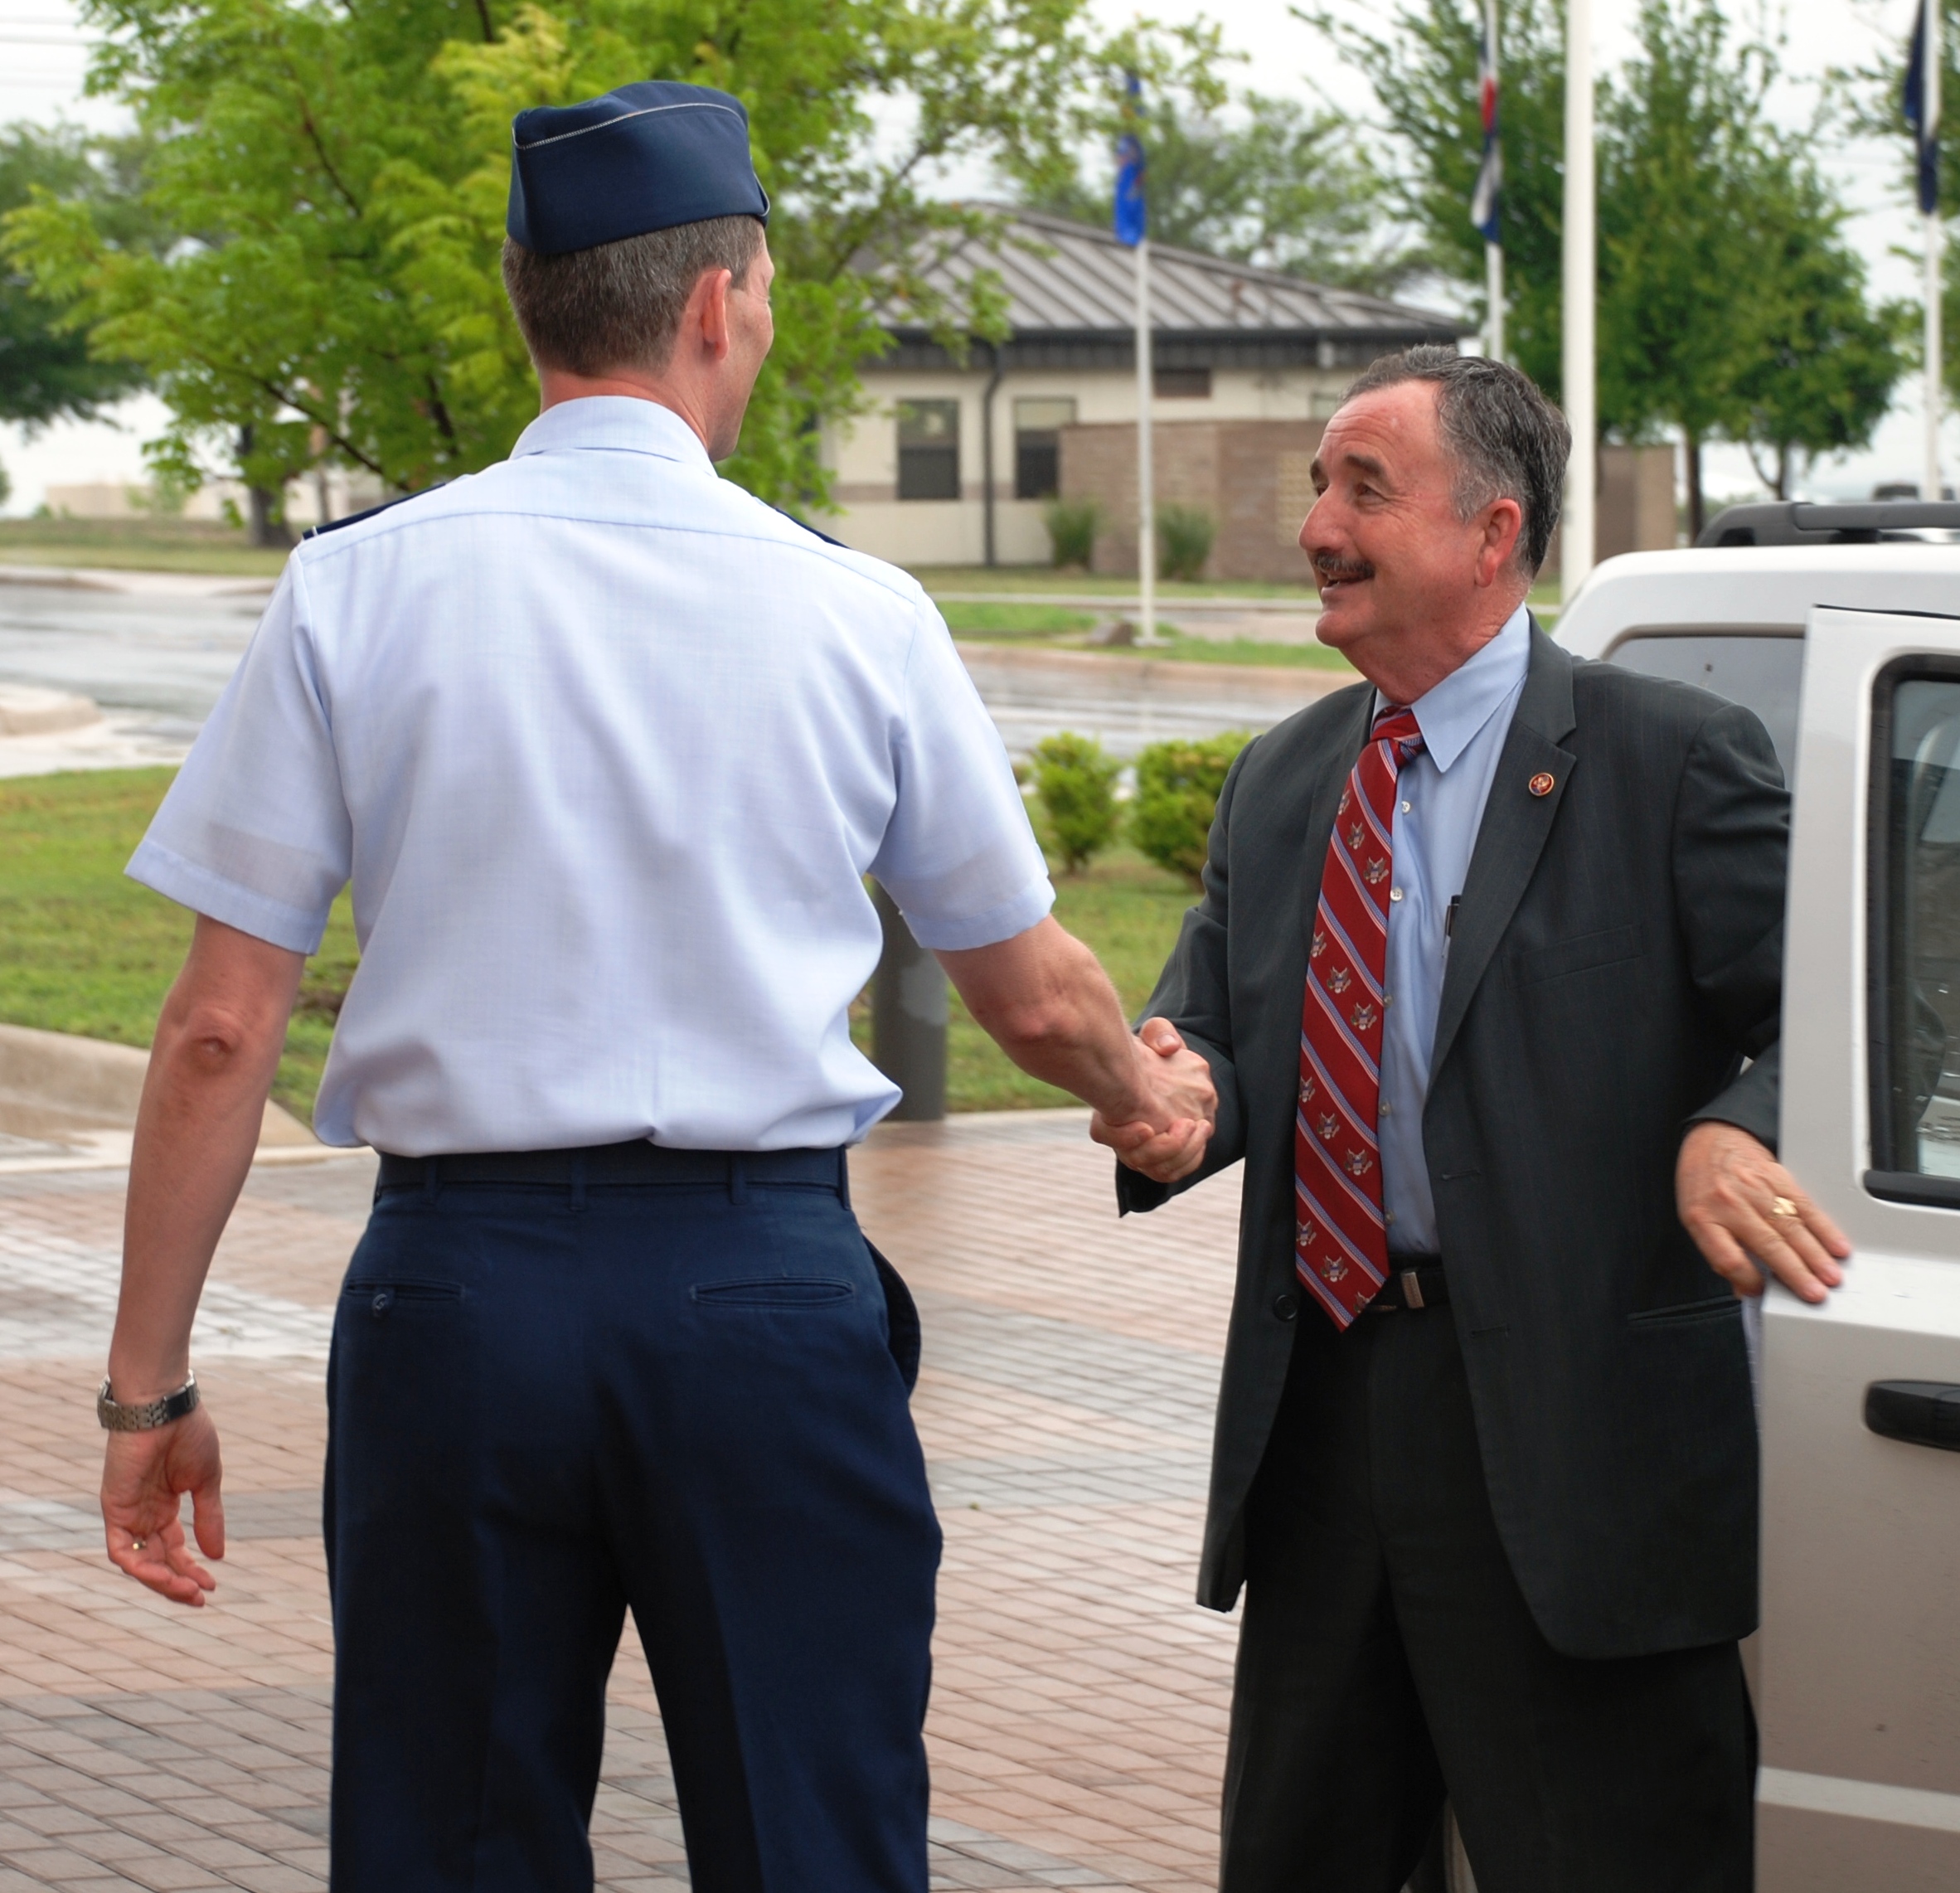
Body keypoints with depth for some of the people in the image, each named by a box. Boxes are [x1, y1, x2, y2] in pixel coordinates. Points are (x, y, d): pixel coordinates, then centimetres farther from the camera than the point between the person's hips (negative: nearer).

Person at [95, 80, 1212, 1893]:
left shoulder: (356, 591, -1)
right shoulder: (858, 613, 0)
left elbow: (221, 1029, -2)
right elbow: (1035, 1000, 11)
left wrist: (150, 1385, 5)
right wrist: (1151, 1095, 34)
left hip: (457, 1278, 1)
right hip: (763, 1283, -1)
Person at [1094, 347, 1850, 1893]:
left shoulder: (1673, 762, -4)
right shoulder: (1278, 783, 16)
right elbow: (1212, 1016, 15)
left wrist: (1734, 1133, -31)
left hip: (1569, 1431, -6)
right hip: (1318, 1409, 6)